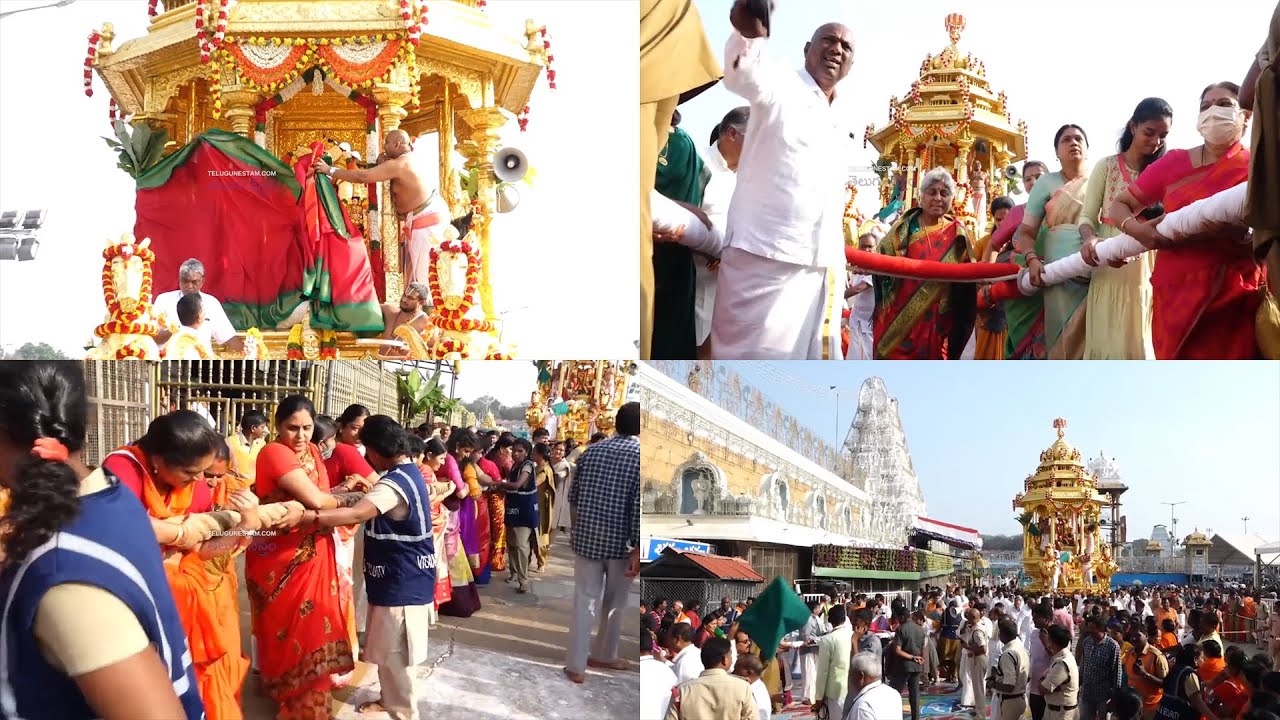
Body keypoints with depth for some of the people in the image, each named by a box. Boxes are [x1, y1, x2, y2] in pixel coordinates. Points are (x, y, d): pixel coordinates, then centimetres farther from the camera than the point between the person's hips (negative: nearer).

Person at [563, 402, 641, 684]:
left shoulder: (592, 450, 6)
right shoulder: (641, 455, -9)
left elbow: (573, 496, 11)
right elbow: (640, 505, -18)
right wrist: (638, 548, -17)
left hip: (587, 537, 3)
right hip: (621, 541, -3)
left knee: (584, 601, 6)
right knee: (615, 603, 16)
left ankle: (576, 665, 5)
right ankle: (604, 655, 30)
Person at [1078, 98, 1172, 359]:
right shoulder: (1107, 167, 3)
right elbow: (1087, 216, 0)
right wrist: (1089, 239, -23)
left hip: (1148, 269, 3)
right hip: (1110, 268, -3)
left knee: (1142, 343, 2)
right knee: (1110, 341, -5)